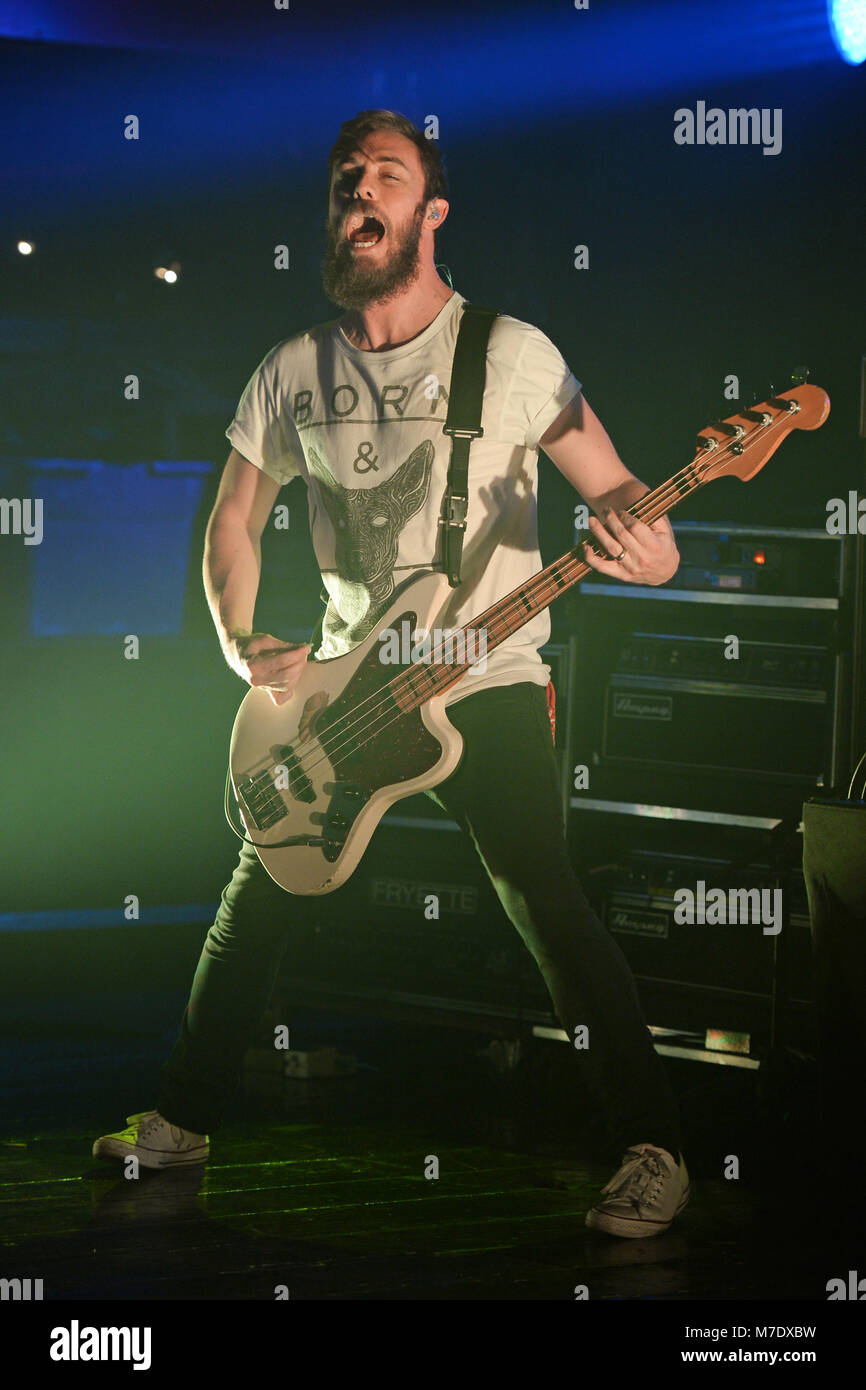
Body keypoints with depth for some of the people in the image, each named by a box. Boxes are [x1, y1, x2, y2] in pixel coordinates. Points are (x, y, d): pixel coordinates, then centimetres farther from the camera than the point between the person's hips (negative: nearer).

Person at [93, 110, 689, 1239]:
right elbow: (234, 520, 16)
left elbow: (616, 491, -7)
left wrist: (646, 544, -31)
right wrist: (241, 644, 1)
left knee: (547, 906, -16)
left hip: (488, 684, -4)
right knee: (257, 897, 7)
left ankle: (653, 1149, -7)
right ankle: (186, 1117, 24)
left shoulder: (509, 353, -7)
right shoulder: (292, 374, 5)